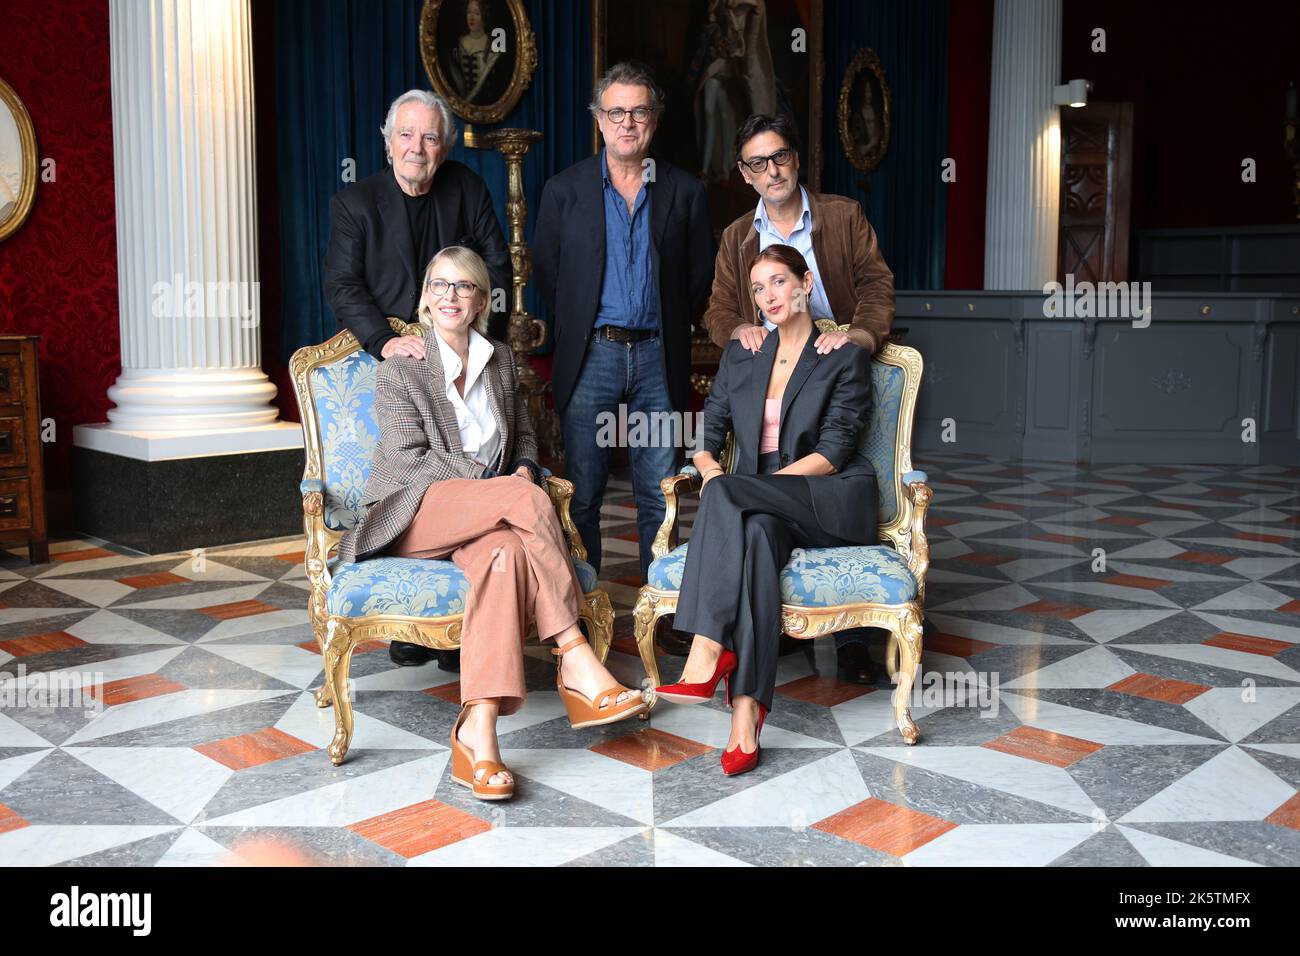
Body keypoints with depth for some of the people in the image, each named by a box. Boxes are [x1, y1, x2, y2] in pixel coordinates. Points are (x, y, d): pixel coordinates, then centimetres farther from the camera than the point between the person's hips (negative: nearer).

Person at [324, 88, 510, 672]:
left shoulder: (467, 190, 8)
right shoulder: (354, 203, 1)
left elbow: (498, 268, 9)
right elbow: (342, 287, -8)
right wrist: (386, 342, -23)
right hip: (387, 367, -1)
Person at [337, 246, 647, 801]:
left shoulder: (500, 361, 16)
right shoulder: (401, 370, 1)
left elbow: (523, 433, 24)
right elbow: (409, 460, -9)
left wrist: (523, 468, 0)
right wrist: (494, 486, -18)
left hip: (487, 517, 4)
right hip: (415, 514, -4)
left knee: (508, 550, -36)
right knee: (529, 500, -33)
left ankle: (478, 729, -45)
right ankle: (576, 662, -29)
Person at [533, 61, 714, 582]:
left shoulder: (685, 191, 7)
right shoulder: (564, 189, 6)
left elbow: (700, 276, 12)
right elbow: (545, 271, 10)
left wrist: (669, 328, 7)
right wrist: (581, 328, 7)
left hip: (658, 357, 1)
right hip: (591, 357, 0)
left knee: (660, 496, 5)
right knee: (582, 495, 3)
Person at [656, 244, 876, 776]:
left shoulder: (844, 358, 3)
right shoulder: (740, 356, 19)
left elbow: (832, 453, -8)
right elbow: (708, 432, 15)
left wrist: (728, 486, -18)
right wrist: (709, 466, -11)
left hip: (832, 503, -3)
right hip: (764, 507, 3)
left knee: (727, 493, -33)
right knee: (755, 534, -36)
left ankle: (706, 654, -40)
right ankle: (745, 716, -45)